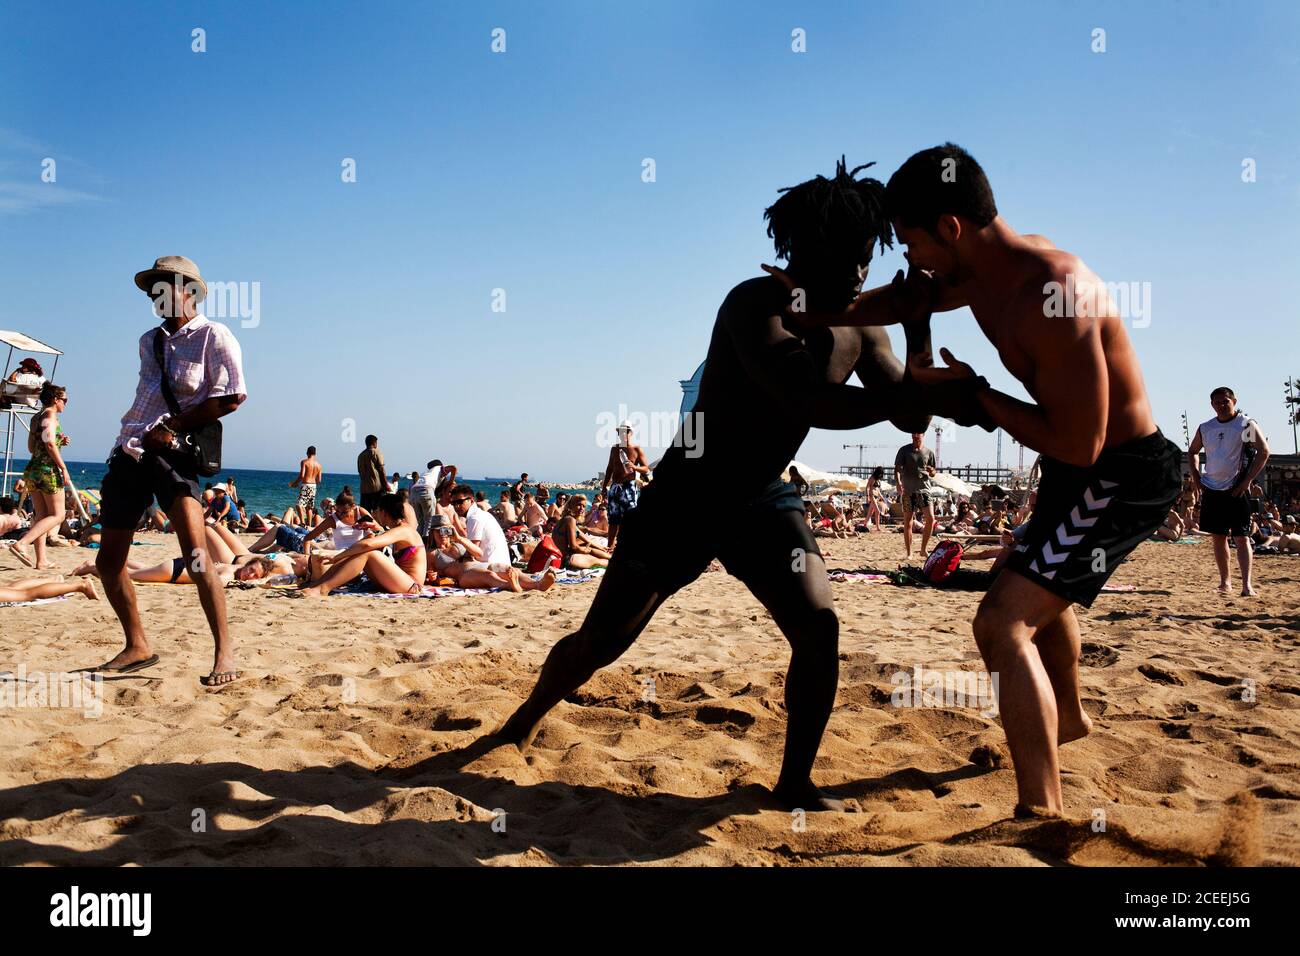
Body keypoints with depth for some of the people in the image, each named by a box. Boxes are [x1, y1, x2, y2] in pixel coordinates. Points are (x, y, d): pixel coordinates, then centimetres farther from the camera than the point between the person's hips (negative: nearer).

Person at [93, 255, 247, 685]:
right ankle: (137, 647, 22)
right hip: (129, 452, 8)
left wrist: (172, 427, -12)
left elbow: (234, 396, -11)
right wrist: (139, 436, 11)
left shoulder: (213, 335, -1)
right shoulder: (149, 341, 20)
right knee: (108, 561, 8)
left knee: (197, 559, -21)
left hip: (173, 453, -7)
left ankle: (224, 651, -13)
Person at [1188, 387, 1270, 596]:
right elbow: (1192, 451, 23)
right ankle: (1225, 582, 18)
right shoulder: (1205, 428, 8)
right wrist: (1196, 477, 10)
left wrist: (1247, 481, -13)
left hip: (1236, 490, -5)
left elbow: (1263, 451, -9)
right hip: (1211, 490, 5)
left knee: (1242, 537, -8)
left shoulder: (1246, 424, -5)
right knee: (1218, 537, 9)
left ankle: (1247, 584, -11)